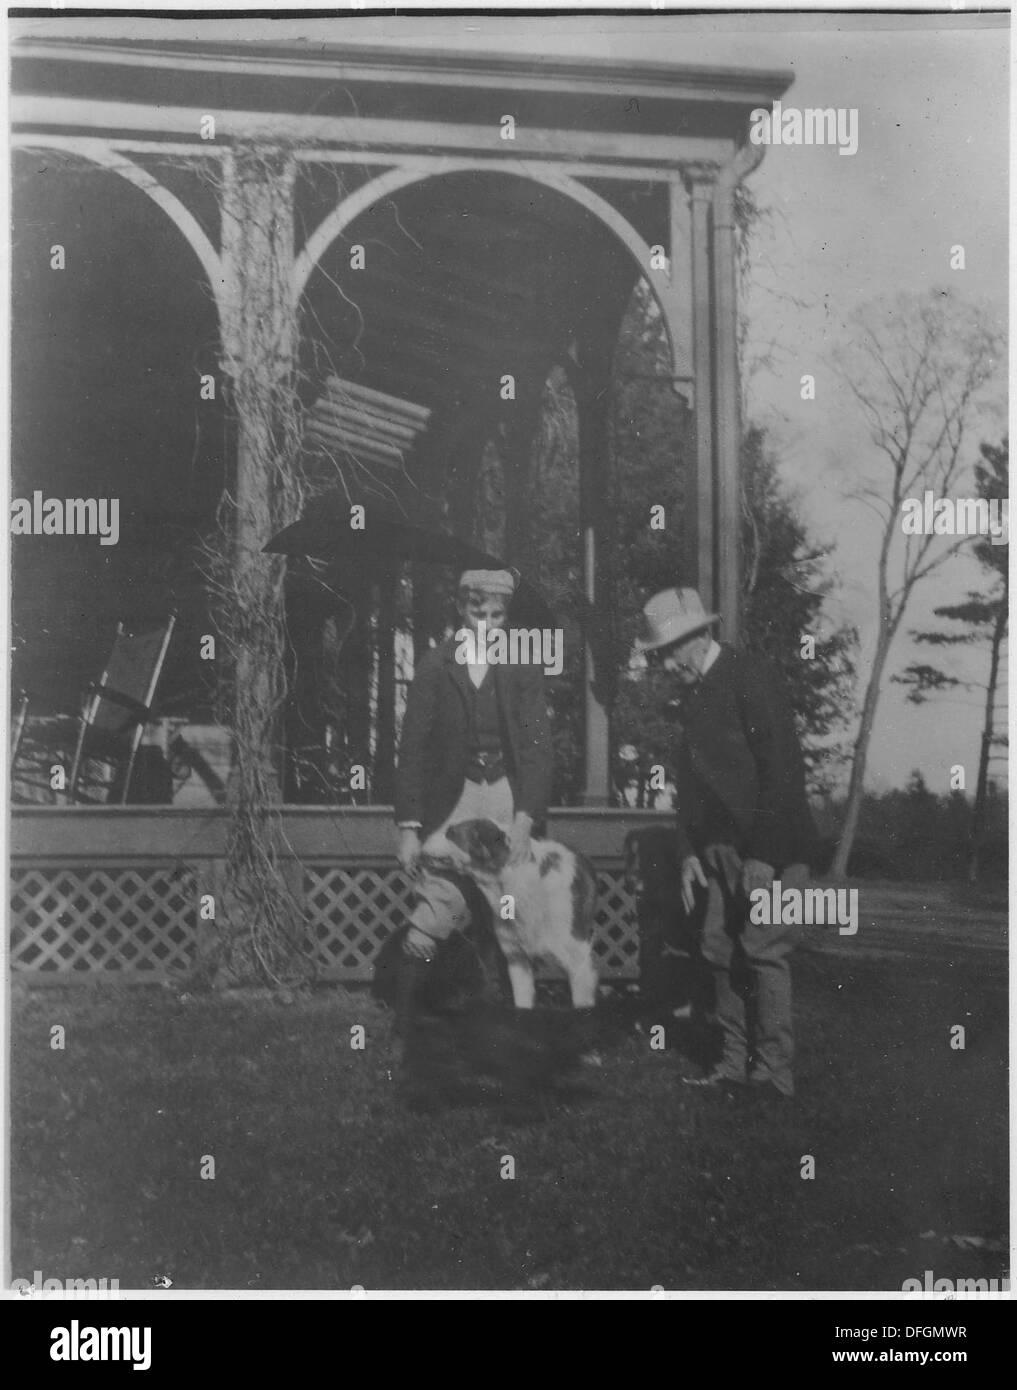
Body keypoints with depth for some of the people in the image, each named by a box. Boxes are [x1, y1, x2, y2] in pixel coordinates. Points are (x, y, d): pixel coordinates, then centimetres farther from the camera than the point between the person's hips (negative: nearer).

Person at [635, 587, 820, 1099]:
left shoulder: (748, 676, -13)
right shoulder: (693, 690, 12)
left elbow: (782, 768, -17)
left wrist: (764, 857, -19)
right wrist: (689, 851, 8)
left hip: (771, 845, -8)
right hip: (722, 846, 8)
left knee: (763, 952, -7)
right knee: (720, 951, 6)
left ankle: (774, 1073, 1)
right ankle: (735, 1064, 13)